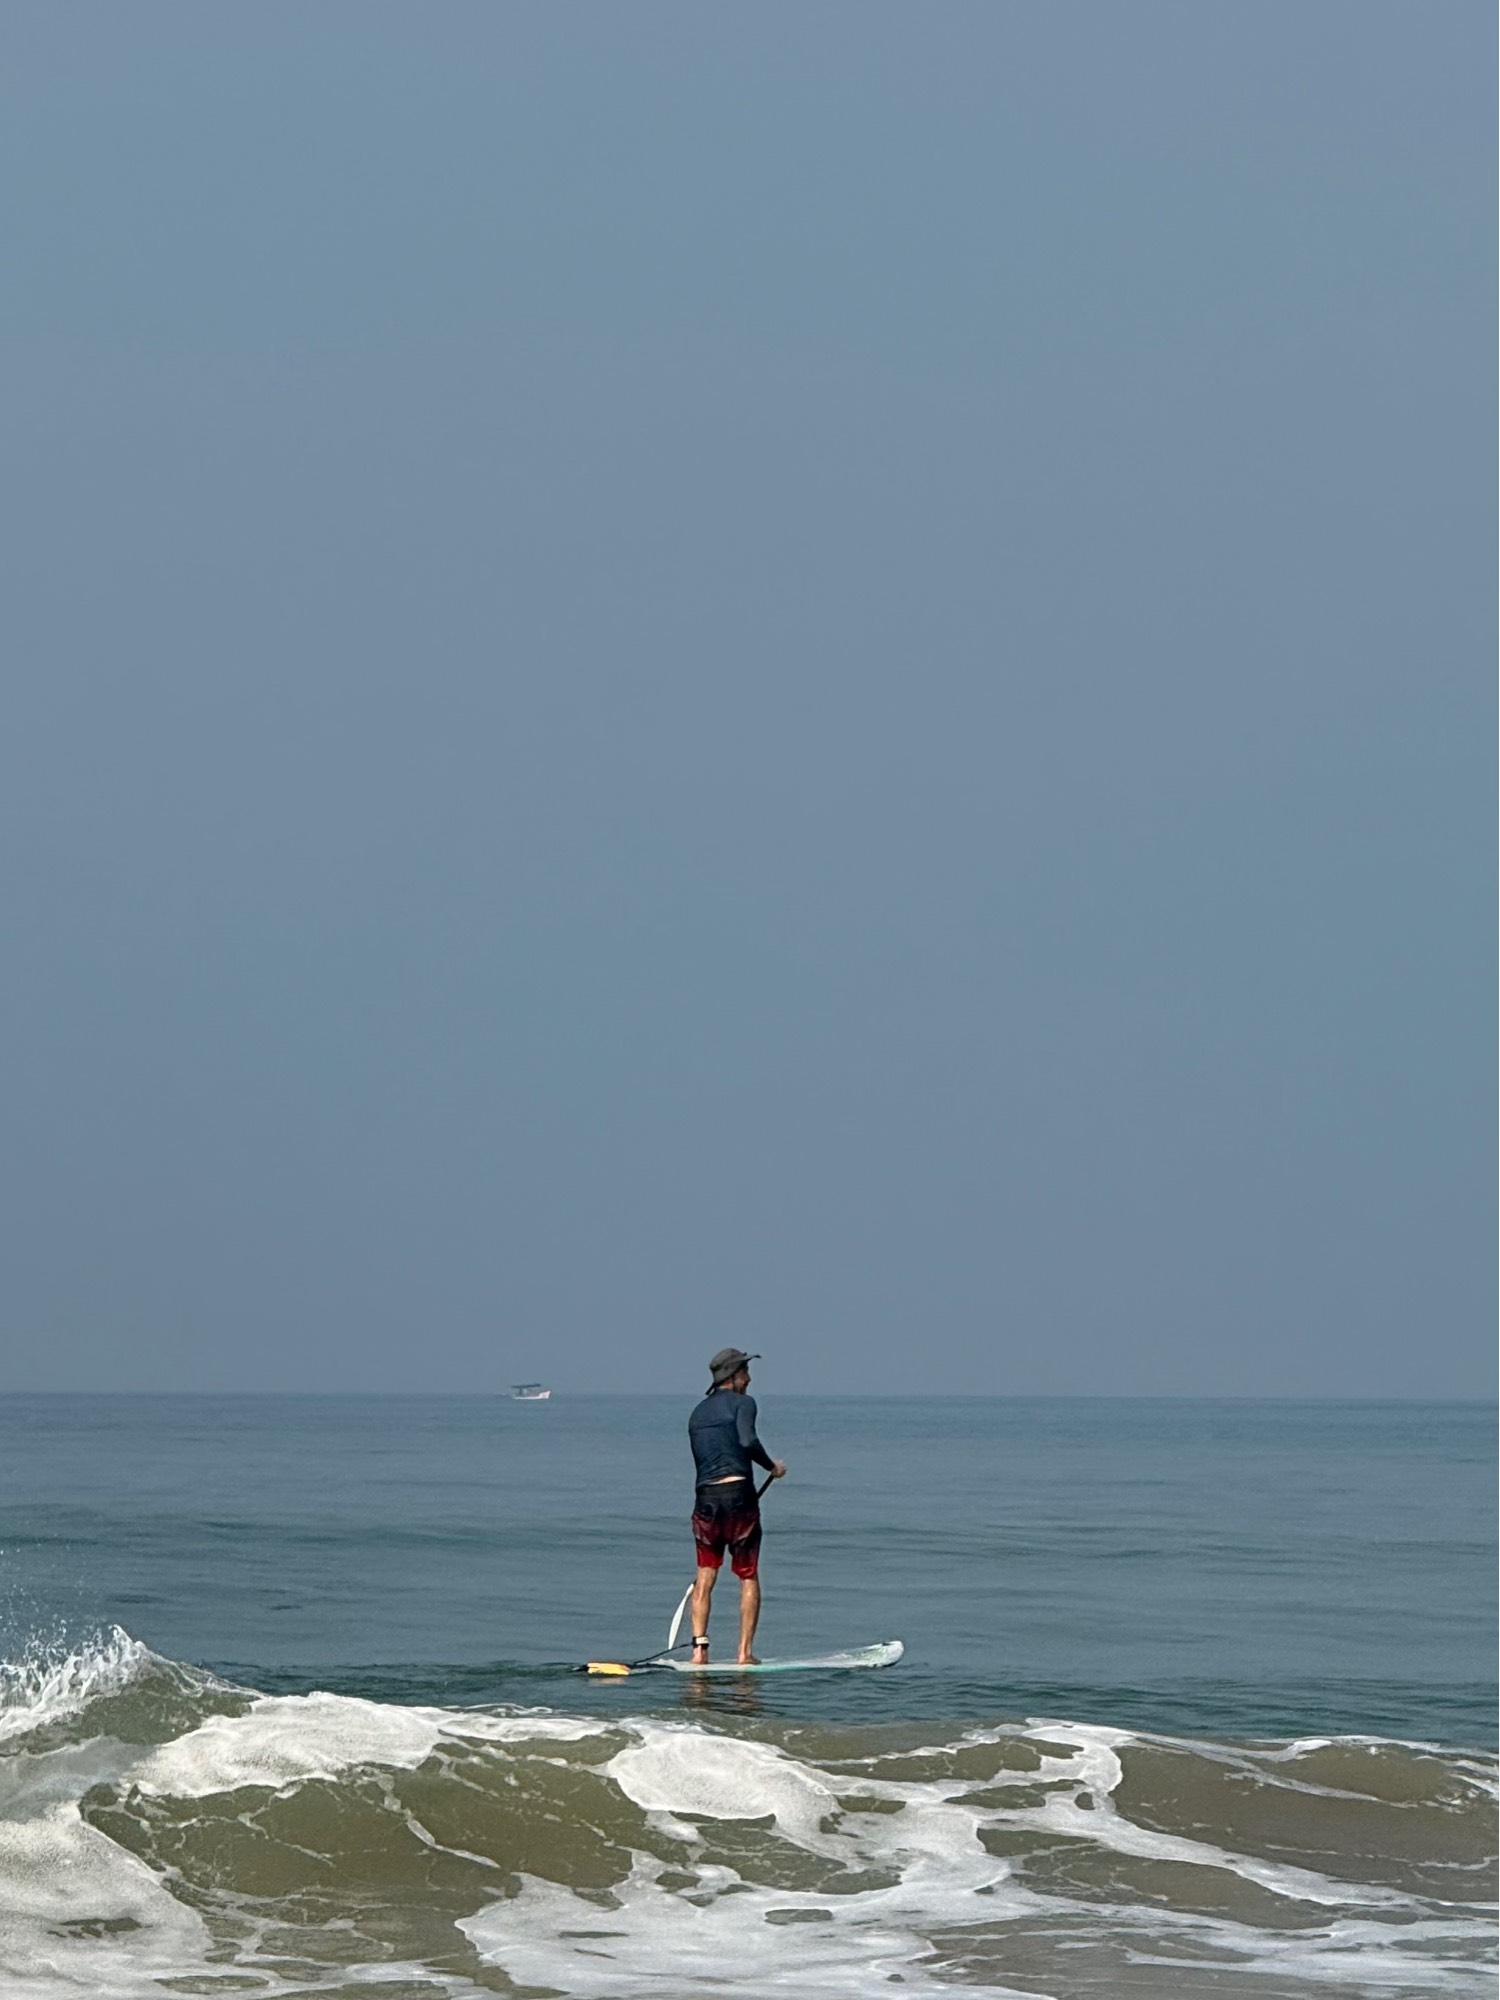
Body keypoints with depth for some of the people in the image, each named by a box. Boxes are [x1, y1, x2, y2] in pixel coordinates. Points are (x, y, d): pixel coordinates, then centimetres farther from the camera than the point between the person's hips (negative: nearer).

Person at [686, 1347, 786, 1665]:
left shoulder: (698, 1413, 20)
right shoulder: (742, 1403, 0)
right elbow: (747, 1441, -18)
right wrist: (772, 1466, -3)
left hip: (705, 1496, 5)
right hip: (738, 1494, -5)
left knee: (705, 1575, 9)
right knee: (748, 1578, 5)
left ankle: (699, 1647, -3)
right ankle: (745, 1653, 2)